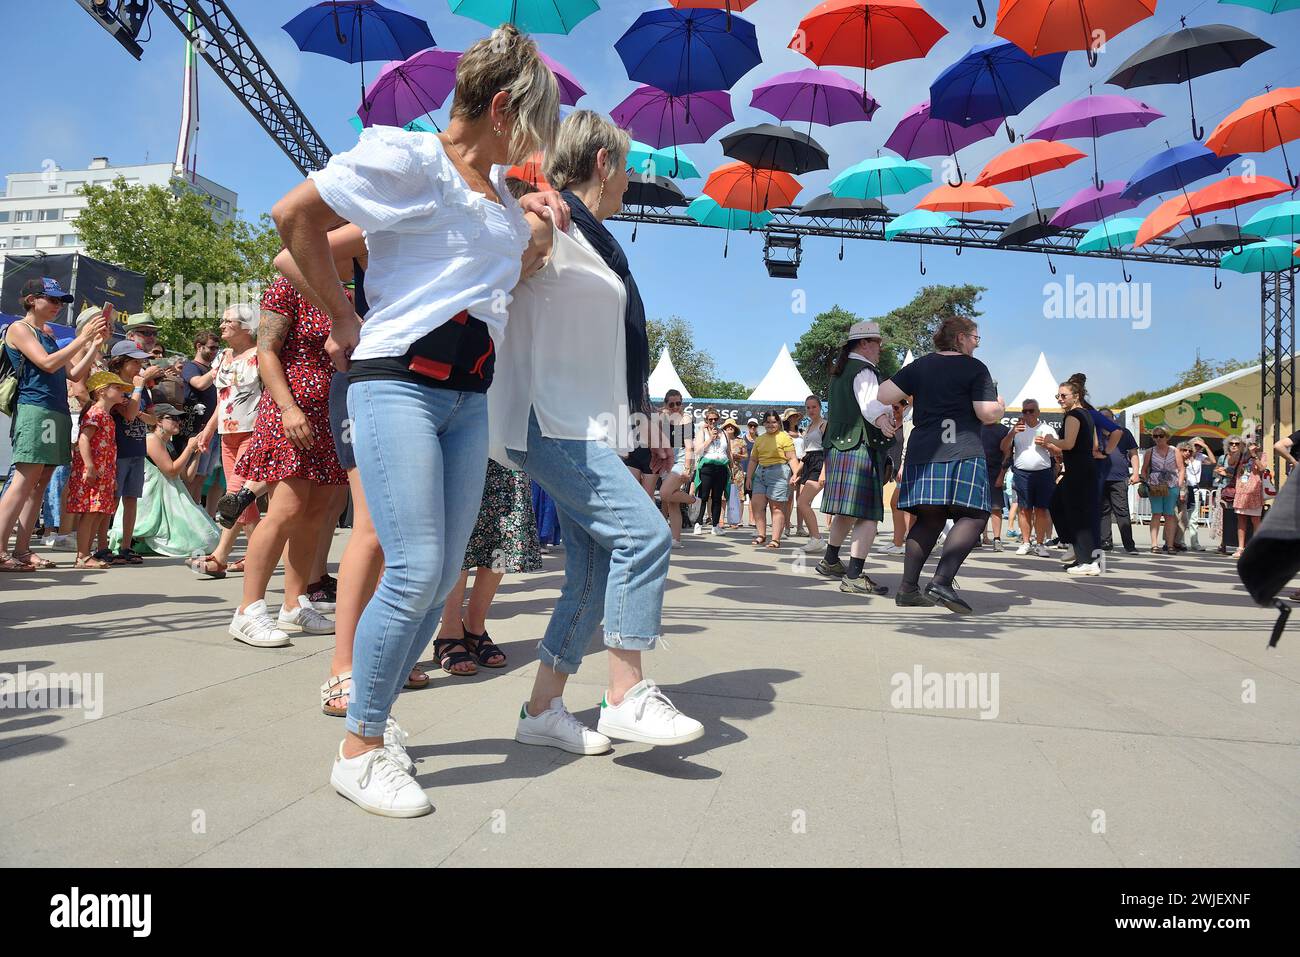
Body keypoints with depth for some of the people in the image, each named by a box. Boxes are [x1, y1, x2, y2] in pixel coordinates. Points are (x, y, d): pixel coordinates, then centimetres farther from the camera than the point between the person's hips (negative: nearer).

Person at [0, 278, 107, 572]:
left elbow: (74, 374, 18)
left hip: (57, 412, 8)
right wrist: (82, 338, -11)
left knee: (40, 484, 4)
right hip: (34, 409, -8)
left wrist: (96, 343, 10)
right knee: (25, 481, -14)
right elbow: (47, 363, -13)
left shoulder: (47, 333, 22)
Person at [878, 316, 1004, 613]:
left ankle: (908, 588, 7)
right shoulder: (974, 367, 1)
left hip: (921, 452, 6)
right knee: (973, 516, -6)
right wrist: (1001, 407, 14)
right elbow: (988, 413, -6)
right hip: (961, 453, -6)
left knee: (929, 519, 12)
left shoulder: (920, 365, 15)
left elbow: (884, 394, 6)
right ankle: (942, 582, -23)